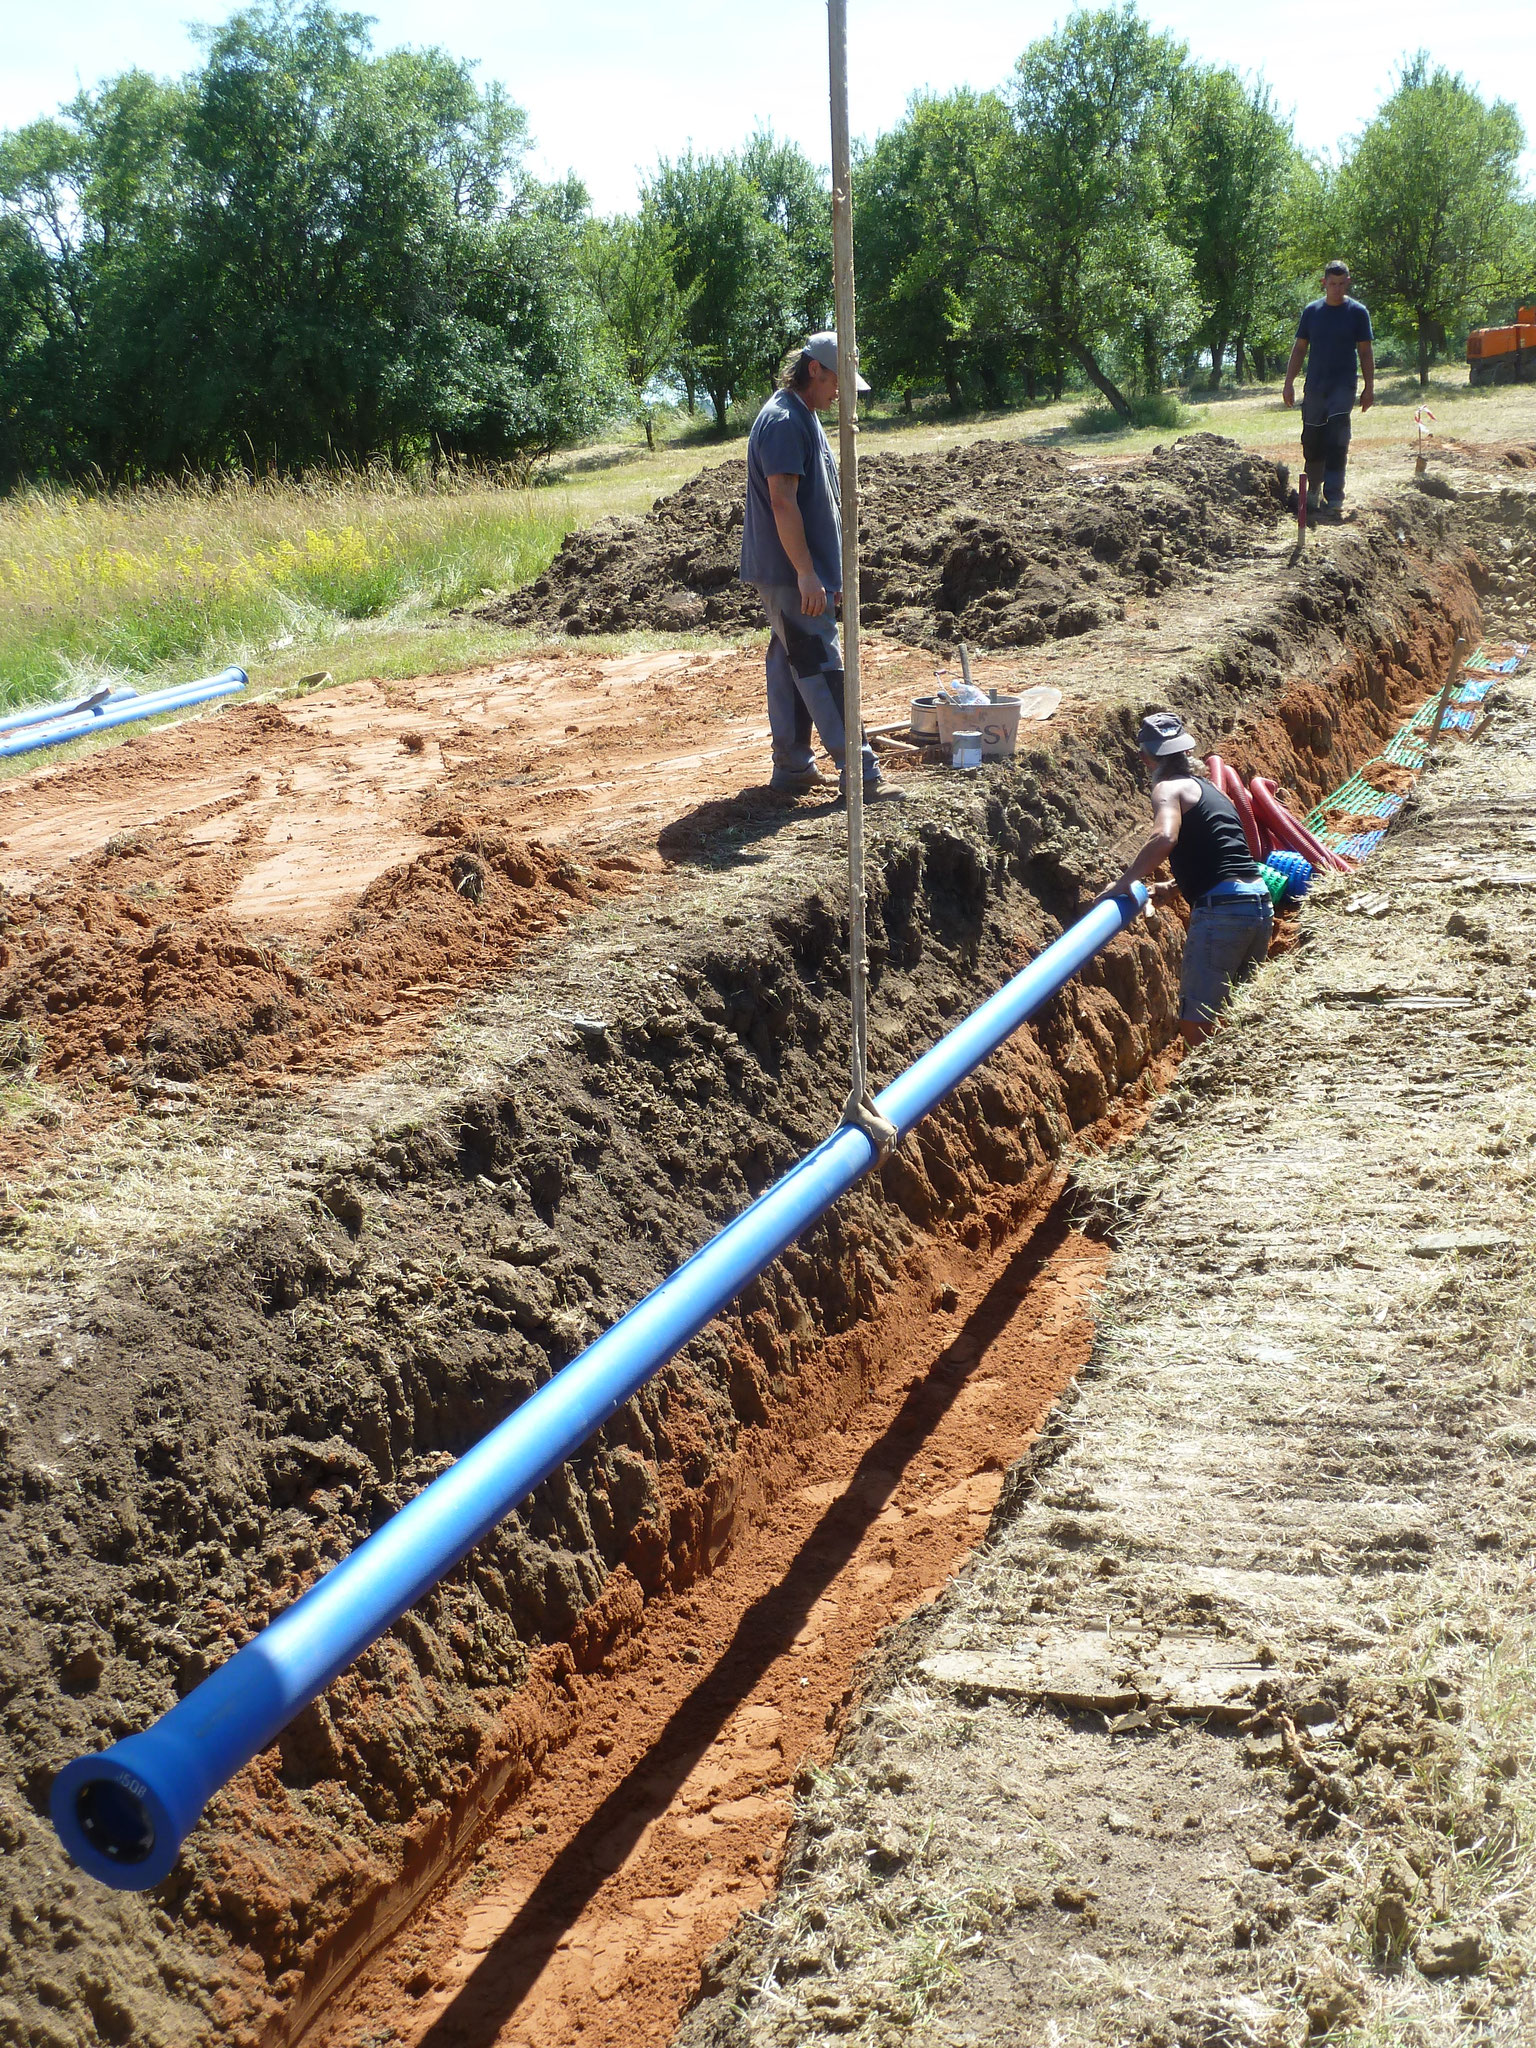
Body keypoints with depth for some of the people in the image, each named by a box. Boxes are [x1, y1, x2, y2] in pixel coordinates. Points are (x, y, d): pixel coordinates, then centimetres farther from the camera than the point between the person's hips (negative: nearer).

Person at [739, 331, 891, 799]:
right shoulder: (783, 421, -15)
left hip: (801, 572, 10)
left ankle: (792, 770, 16)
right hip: (790, 573, -10)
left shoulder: (803, 417, 18)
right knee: (822, 668, -9)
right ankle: (860, 772, -8)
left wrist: (827, 572, 23)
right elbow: (782, 501, -22)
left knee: (790, 664, 11)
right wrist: (807, 573, -24)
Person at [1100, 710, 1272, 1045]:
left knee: (1196, 1020, -7)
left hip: (1221, 909, -9)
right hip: (1260, 902, 9)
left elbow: (1165, 838, -23)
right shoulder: (1207, 788, 25)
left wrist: (1123, 883, -15)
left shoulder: (1169, 788, -2)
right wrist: (1169, 888, 25)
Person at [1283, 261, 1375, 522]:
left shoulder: (1357, 312, 1)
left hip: (1343, 387, -3)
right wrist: (1289, 382, 6)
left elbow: (1366, 352, 3)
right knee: (1312, 442, 7)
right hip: (1314, 387, 3)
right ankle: (1313, 493, 25)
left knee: (1336, 444, -13)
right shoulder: (1311, 311, 8)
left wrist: (1369, 388, -1)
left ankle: (1334, 502, -15)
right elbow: (1299, 348, 13)